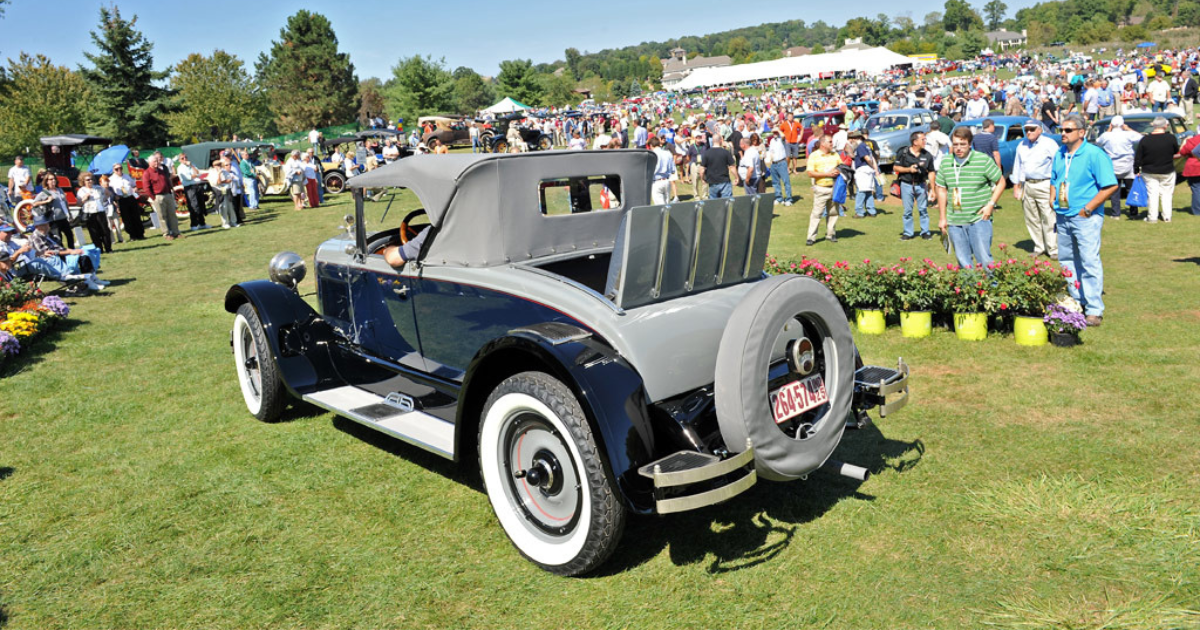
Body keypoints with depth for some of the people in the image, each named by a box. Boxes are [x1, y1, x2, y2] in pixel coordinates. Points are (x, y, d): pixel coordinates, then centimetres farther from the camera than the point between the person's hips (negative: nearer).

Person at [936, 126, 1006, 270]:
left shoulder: (983, 160, -4)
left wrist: (991, 204, -8)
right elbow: (942, 189, 14)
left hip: (979, 219, -3)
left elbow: (1000, 182, 4)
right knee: (963, 262, 9)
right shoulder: (945, 162, 6)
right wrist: (942, 218, 11)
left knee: (984, 259, -4)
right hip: (954, 222, 3)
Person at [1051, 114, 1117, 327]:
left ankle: (1095, 310, -5)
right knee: (1066, 261, 12)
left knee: (1090, 262, -9)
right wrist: (1053, 201, 6)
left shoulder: (1095, 154, -10)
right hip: (1063, 217, 7)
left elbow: (1110, 186, -14)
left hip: (1086, 218, -7)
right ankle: (1076, 301, 24)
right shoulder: (1059, 155, 11)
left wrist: (1087, 209, -15)